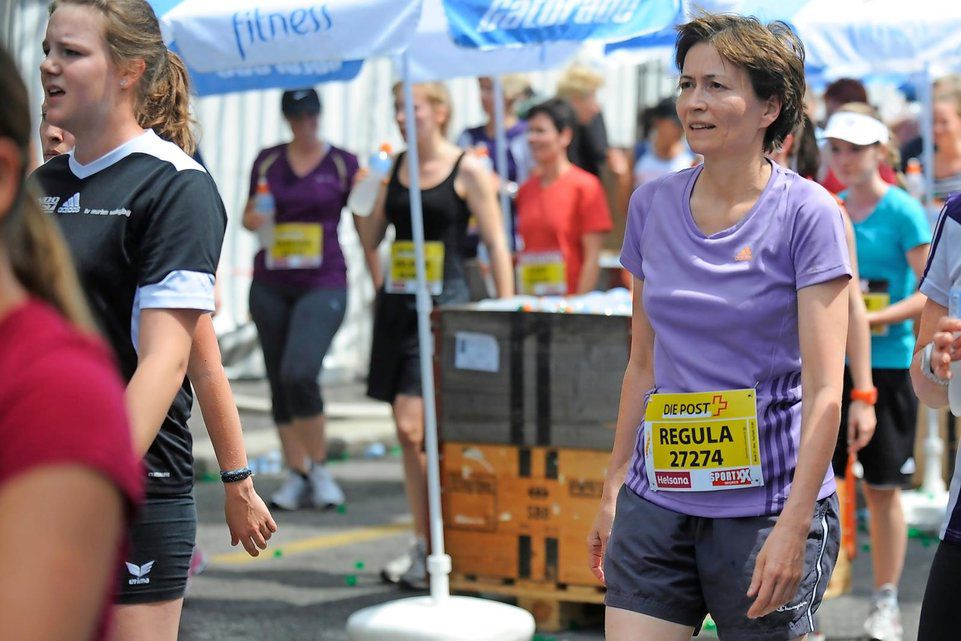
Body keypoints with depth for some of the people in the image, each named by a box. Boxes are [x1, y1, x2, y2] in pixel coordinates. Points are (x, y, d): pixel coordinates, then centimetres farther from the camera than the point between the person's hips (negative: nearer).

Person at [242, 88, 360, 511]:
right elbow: (249, 214, 18)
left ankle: (319, 469, -5)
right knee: (279, 384, 6)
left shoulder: (342, 164, 3)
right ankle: (296, 476, 16)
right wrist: (252, 219, -4)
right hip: (270, 284, 4)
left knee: (299, 374, -20)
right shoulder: (267, 161, 10)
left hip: (323, 284, -4)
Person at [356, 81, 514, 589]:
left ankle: (432, 550, -5)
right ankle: (422, 543, 16)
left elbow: (496, 245, -4)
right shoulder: (392, 167, 11)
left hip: (444, 306, -6)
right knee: (409, 434, 8)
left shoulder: (468, 171, -4)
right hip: (396, 303, 6)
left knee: (415, 427, -15)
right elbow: (370, 241, 14)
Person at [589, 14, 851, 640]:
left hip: (765, 505, -4)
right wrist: (614, 486, 14)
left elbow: (825, 391, -11)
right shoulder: (653, 204, 7)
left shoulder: (806, 213, -7)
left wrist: (794, 527, -17)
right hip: (657, 501, 4)